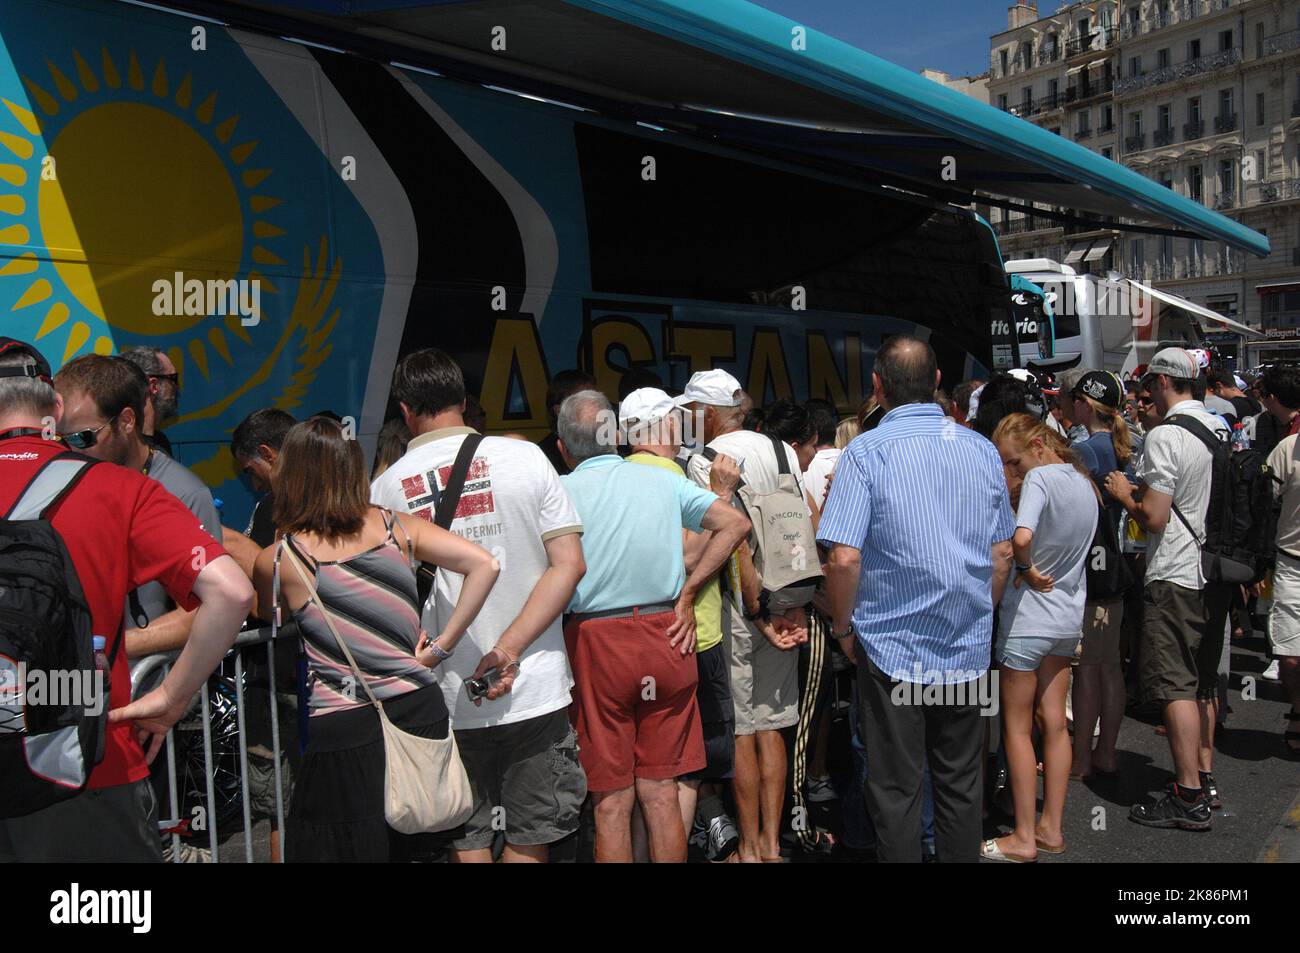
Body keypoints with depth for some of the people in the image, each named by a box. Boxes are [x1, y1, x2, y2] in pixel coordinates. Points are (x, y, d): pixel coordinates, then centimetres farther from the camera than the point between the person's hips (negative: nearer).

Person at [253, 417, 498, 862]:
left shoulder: (277, 561, -5)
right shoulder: (395, 526, 1)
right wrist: (440, 646, -3)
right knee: (403, 848, 23)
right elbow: (485, 565, -8)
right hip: (420, 712, 4)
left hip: (344, 730, -3)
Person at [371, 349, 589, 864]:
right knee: (529, 838, 14)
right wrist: (508, 651, -12)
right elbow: (569, 564, -9)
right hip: (534, 689, 0)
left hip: (447, 699, 1)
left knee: (467, 840, 15)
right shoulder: (523, 457, -4)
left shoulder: (386, 488, -2)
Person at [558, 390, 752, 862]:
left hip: (595, 642, -2)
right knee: (661, 792, 12)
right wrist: (685, 595, 3)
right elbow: (735, 524, 3)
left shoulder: (559, 492, -3)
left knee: (612, 801, 6)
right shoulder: (662, 480, 6)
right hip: (665, 635, 3)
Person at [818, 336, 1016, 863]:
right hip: (967, 647, 5)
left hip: (891, 646, -4)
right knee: (960, 782, 17)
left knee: (895, 789, 7)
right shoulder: (982, 449, 4)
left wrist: (843, 626, -4)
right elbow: (1003, 551, 10)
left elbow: (844, 558, -19)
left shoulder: (866, 452, -12)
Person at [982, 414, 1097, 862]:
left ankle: (1023, 839, 10)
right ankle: (1051, 829, 21)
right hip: (1068, 616, 8)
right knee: (1054, 723, 13)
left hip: (1028, 617, -8)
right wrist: (1039, 570, 8)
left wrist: (1027, 570, -16)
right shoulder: (1083, 482, 9)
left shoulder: (1040, 477, -17)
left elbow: (1021, 537, -33)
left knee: (1017, 728, 3)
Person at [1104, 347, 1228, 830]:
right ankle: (1204, 774, 26)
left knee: (1176, 686, -4)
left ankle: (1189, 798, -2)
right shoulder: (1221, 429, 9)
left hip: (1175, 577, -9)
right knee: (1203, 681, 17)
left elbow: (1154, 518, -19)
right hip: (1215, 572, 9)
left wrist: (1125, 494, 0)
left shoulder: (1165, 435, -16)